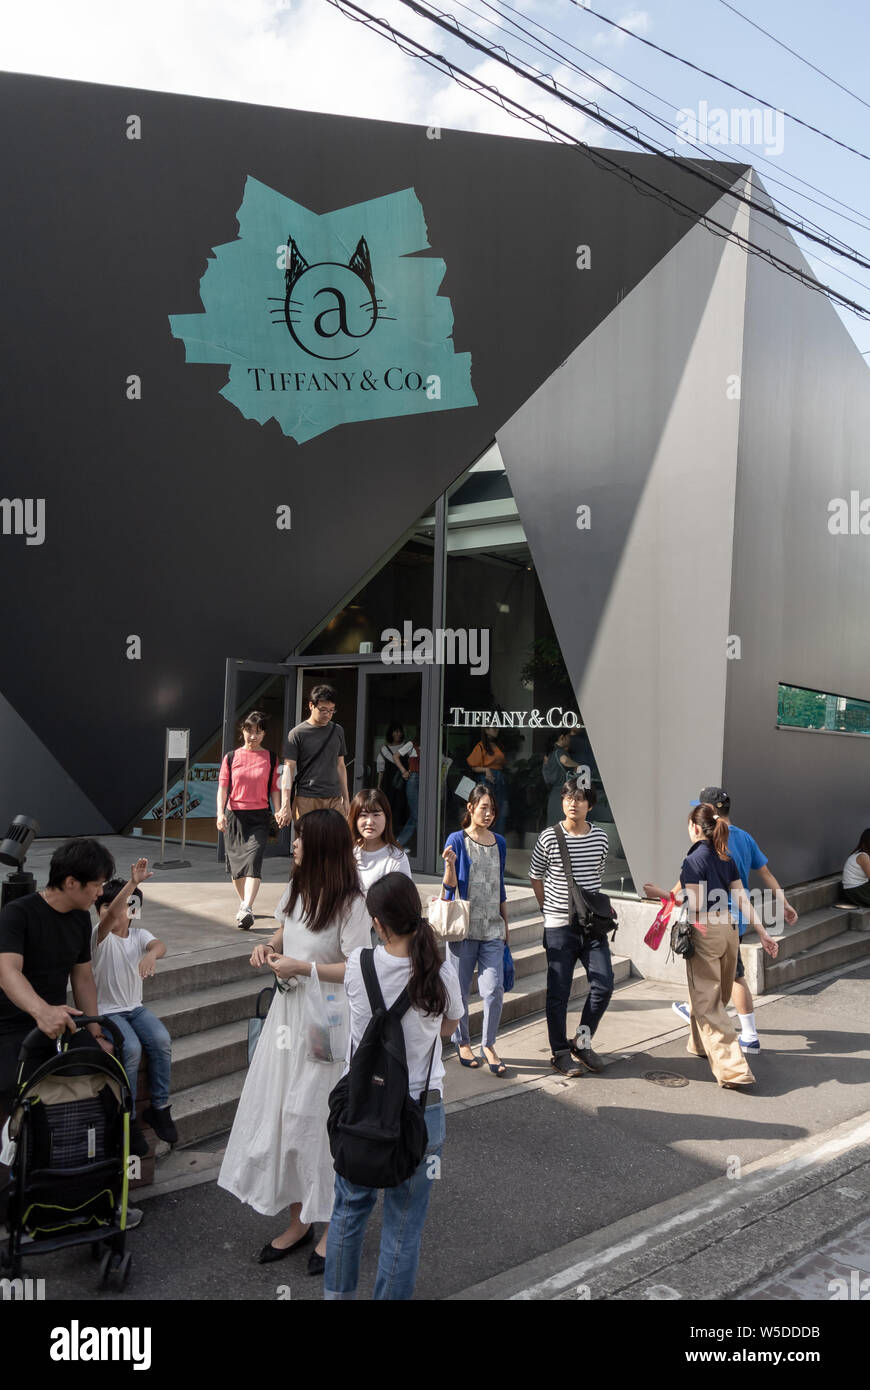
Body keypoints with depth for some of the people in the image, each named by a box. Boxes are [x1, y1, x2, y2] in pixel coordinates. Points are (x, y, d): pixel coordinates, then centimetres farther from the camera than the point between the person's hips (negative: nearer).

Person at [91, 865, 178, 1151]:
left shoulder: (139, 934, 2)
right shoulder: (100, 937, -11)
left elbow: (159, 945, -20)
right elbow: (109, 917, -34)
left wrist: (151, 955, -47)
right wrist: (133, 884, -49)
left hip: (135, 1007, 4)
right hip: (107, 1011, -4)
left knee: (162, 1040, -21)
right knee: (131, 1049, -28)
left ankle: (159, 1107, -4)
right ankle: (127, 1119, -11)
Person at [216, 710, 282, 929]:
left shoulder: (270, 759, 6)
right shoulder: (231, 757, 7)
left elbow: (274, 789, 6)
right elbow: (222, 787, 2)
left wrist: (278, 812, -8)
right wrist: (220, 813, -11)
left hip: (259, 816, -2)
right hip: (234, 815, 2)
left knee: (253, 860, -16)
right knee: (235, 861, 9)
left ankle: (247, 910, -24)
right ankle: (243, 901, 30)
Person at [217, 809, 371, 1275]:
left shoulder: (350, 903, -18)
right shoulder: (297, 889, 6)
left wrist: (302, 967, -20)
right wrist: (269, 947, 2)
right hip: (289, 1010, 8)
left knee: (317, 1119, 1)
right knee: (279, 1113, 11)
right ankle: (299, 1220, 28)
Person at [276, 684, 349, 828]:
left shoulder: (337, 731, 13)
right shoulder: (297, 734, -1)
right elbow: (288, 770, -4)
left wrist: (346, 798, 18)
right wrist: (285, 806, -12)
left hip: (334, 799, 4)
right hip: (306, 800, -4)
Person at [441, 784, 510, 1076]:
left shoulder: (499, 843, 9)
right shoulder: (457, 840, -4)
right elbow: (450, 887, -7)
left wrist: (506, 925, 18)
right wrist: (450, 864, -28)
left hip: (492, 929, 3)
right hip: (464, 927, -3)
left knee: (494, 990, -5)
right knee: (460, 989, 7)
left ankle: (488, 1045, 13)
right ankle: (462, 1041, 27)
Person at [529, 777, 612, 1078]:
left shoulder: (600, 837, 2)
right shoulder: (549, 838, -7)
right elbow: (535, 878, 5)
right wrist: (551, 910, 7)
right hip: (559, 926, -3)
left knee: (603, 984, -2)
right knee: (558, 991, 1)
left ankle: (582, 1042, 18)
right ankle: (560, 1053, 17)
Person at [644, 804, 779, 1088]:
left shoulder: (694, 859, -14)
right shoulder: (726, 858, 8)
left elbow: (694, 905, -17)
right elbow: (742, 900, 5)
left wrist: (660, 895, -9)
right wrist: (763, 933, 7)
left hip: (705, 933, -8)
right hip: (728, 929, 8)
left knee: (706, 1002, -2)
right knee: (717, 995, 23)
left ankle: (733, 1069, -8)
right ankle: (700, 1044, 43)